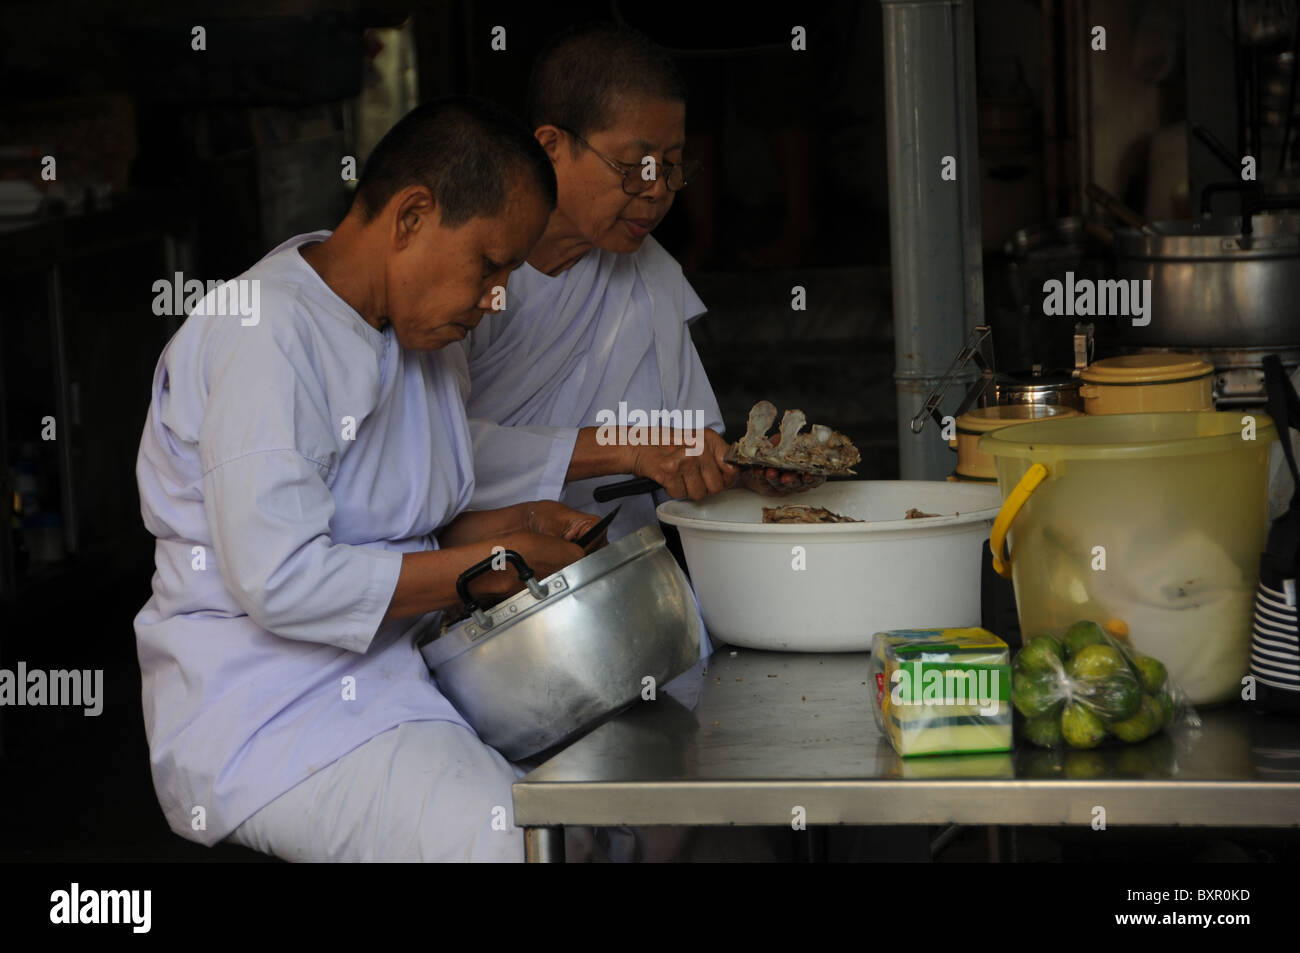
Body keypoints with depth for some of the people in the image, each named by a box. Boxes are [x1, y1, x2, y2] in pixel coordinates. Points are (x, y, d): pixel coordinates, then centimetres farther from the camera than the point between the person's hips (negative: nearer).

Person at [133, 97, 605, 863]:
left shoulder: (407, 334, 13)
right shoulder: (265, 335, -18)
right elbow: (281, 580, -25)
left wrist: (512, 526, 4)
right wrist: (494, 564, -18)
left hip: (392, 677, 9)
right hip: (270, 725, -9)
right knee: (513, 841, -29)